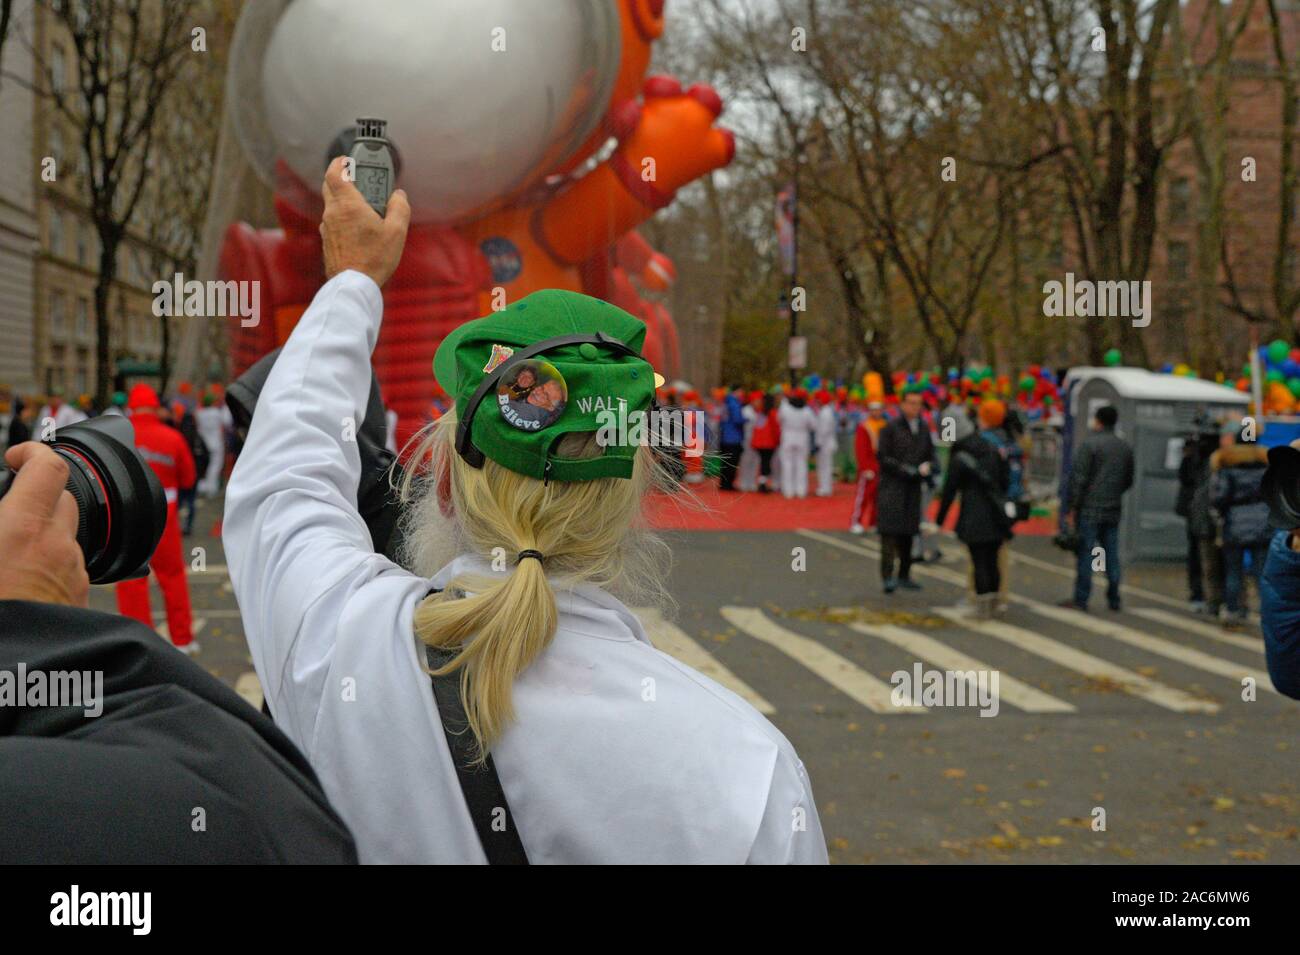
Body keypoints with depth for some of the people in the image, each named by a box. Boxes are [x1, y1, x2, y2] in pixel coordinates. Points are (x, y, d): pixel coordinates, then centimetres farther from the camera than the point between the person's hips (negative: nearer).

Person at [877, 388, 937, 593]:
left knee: (908, 533, 11)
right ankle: (888, 577, -17)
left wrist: (927, 467, -4)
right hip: (892, 486, -6)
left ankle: (904, 576, 20)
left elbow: (931, 455, 19)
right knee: (890, 531, -13)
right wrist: (907, 470, -16)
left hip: (913, 488, 6)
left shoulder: (924, 429, 11)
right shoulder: (891, 428, -6)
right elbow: (883, 457, -9)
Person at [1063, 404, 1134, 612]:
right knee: (1112, 555, 9)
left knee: (1085, 554, -4)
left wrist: (1073, 507, -8)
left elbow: (1079, 478, -12)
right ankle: (1114, 599, 12)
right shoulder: (1125, 447, 12)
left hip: (1090, 509, -6)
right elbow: (1128, 480, 19)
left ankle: (1081, 599, -4)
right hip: (1114, 511, 6)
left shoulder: (1089, 443, -9)